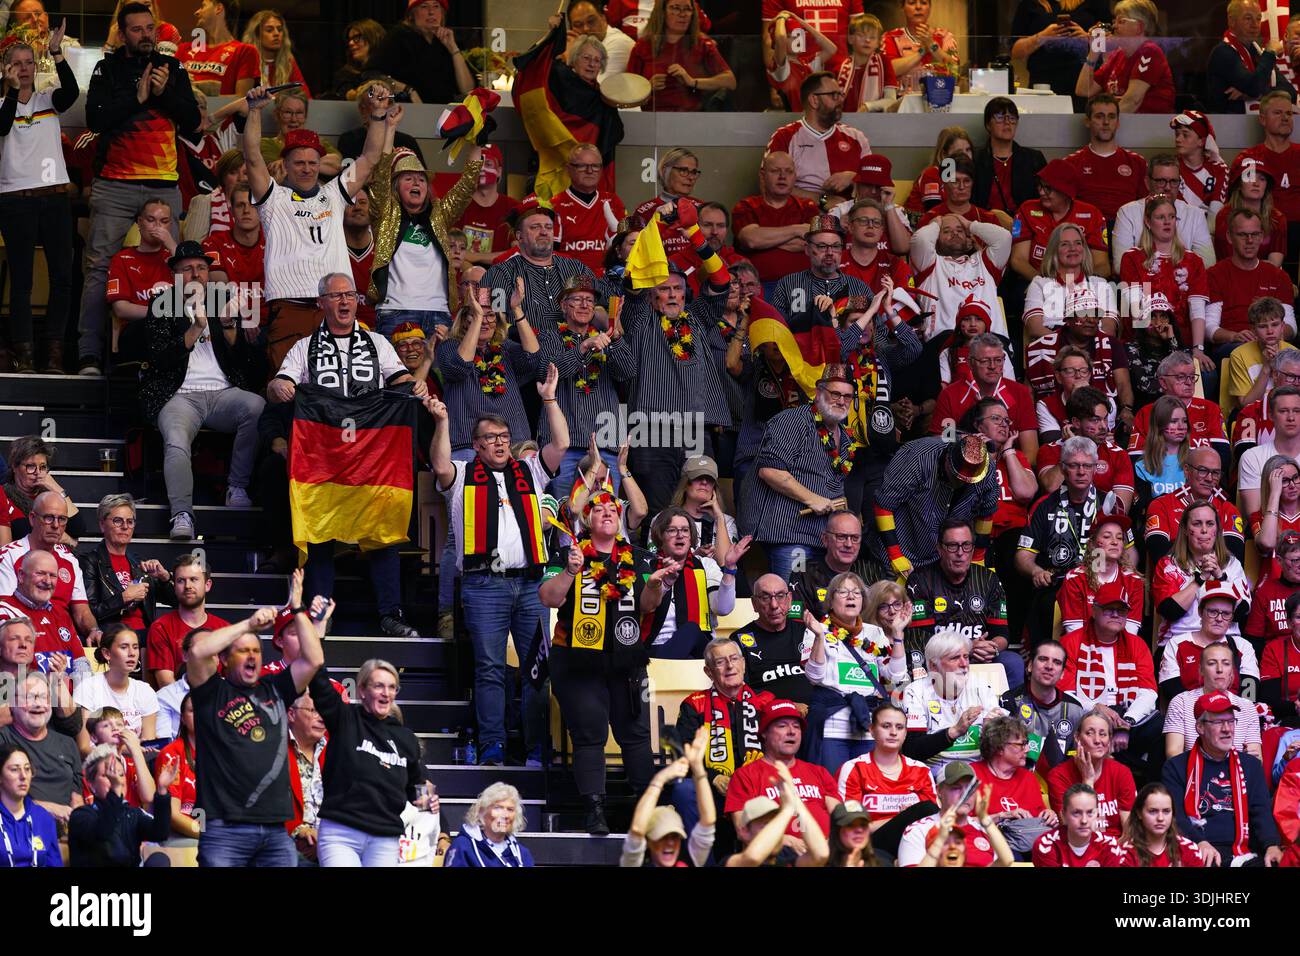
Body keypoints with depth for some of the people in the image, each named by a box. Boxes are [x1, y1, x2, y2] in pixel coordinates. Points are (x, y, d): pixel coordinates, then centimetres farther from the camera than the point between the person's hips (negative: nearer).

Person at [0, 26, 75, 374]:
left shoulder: (48, 101, 10)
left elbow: (71, 91, -11)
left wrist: (57, 54, -25)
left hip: (55, 195, 3)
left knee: (62, 274, -4)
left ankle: (54, 351, 0)